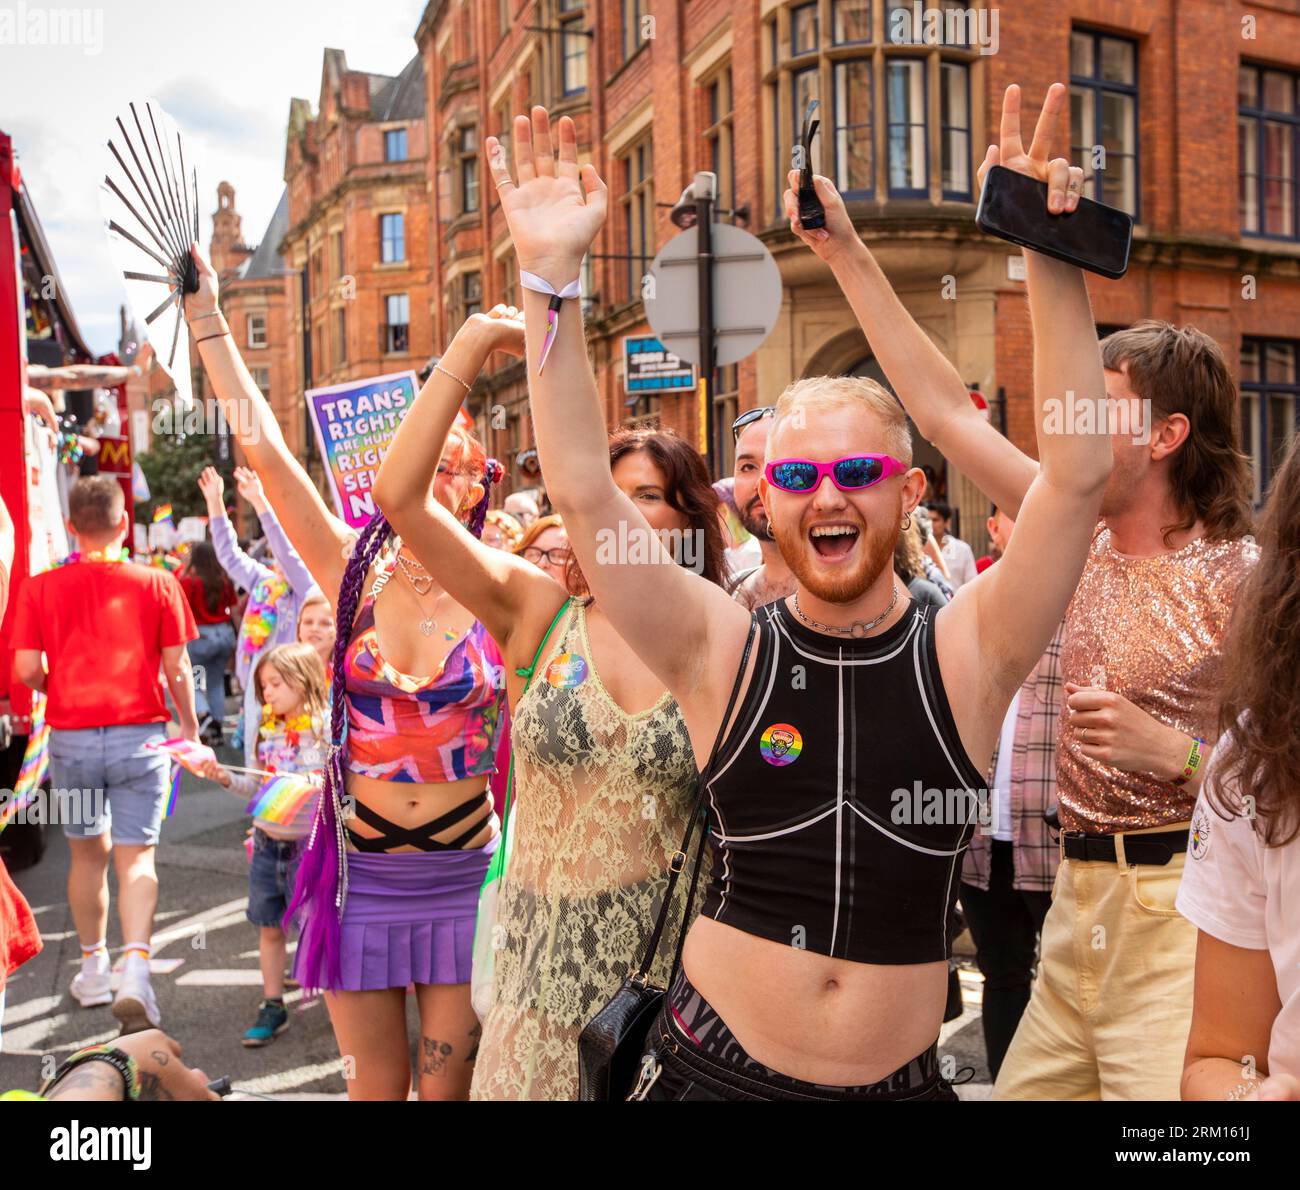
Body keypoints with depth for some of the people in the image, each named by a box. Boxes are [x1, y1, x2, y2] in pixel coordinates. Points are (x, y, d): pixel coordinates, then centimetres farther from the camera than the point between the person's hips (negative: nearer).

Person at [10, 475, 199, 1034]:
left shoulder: (40, 588, -1)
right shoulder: (157, 583, -3)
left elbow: (26, 669, -4)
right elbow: (176, 665, -2)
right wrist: (189, 723, 12)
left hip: (71, 735, 1)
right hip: (140, 734, -1)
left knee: (88, 853, 18)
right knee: (137, 857, 2)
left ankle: (93, 968, 30)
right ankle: (135, 969, -14)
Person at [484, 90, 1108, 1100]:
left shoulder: (965, 657, -8)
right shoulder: (722, 653, -8)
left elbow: (1079, 471, -17)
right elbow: (584, 491, -17)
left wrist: (1052, 262, -24)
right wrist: (552, 274, -22)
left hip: (900, 1077, 1)